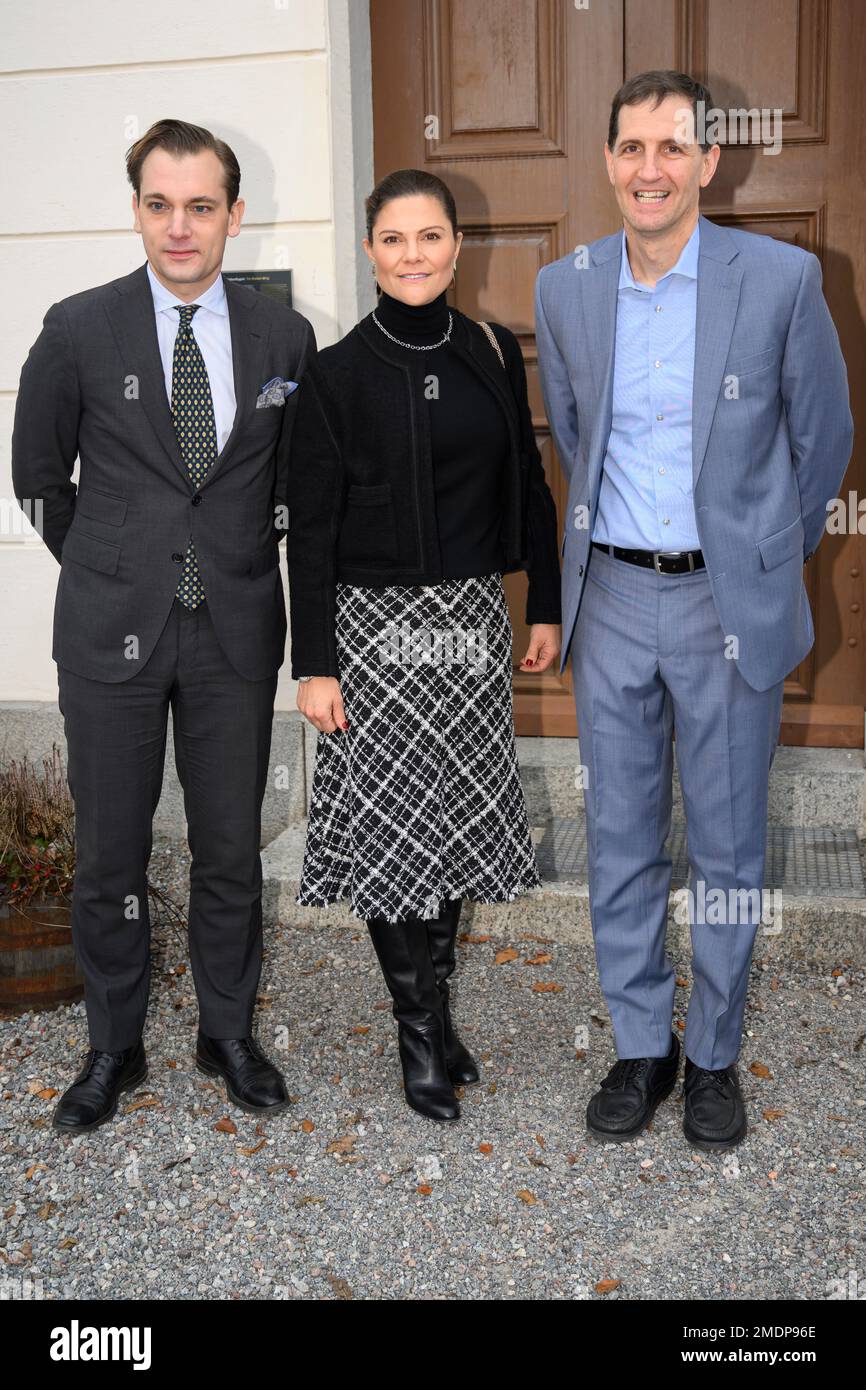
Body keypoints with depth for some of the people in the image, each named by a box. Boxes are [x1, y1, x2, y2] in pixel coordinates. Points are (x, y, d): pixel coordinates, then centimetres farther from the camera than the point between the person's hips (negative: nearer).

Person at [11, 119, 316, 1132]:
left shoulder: (283, 337, 1)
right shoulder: (79, 331, -3)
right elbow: (38, 473, 9)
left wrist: (244, 565, 11)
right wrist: (101, 569, 10)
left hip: (237, 631, 1)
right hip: (112, 631, -1)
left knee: (231, 849, 10)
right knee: (109, 854, 7)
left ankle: (228, 1034, 29)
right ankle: (114, 1049, 26)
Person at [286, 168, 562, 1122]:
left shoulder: (493, 355, 5)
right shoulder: (336, 373, -6)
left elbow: (527, 485, 12)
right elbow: (310, 526, -7)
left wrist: (546, 605, 10)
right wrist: (315, 662, -10)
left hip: (472, 617, 4)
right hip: (378, 621, -4)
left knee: (456, 813, 11)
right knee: (391, 819, 0)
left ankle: (433, 998, 28)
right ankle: (422, 1035, 15)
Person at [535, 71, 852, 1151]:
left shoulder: (782, 279, -7)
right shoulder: (564, 288, 3)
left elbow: (822, 435, 5)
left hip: (730, 603, -2)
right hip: (612, 597, 3)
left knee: (727, 844, 7)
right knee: (619, 839, 9)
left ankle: (715, 1057, 26)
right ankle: (641, 1048, 26)